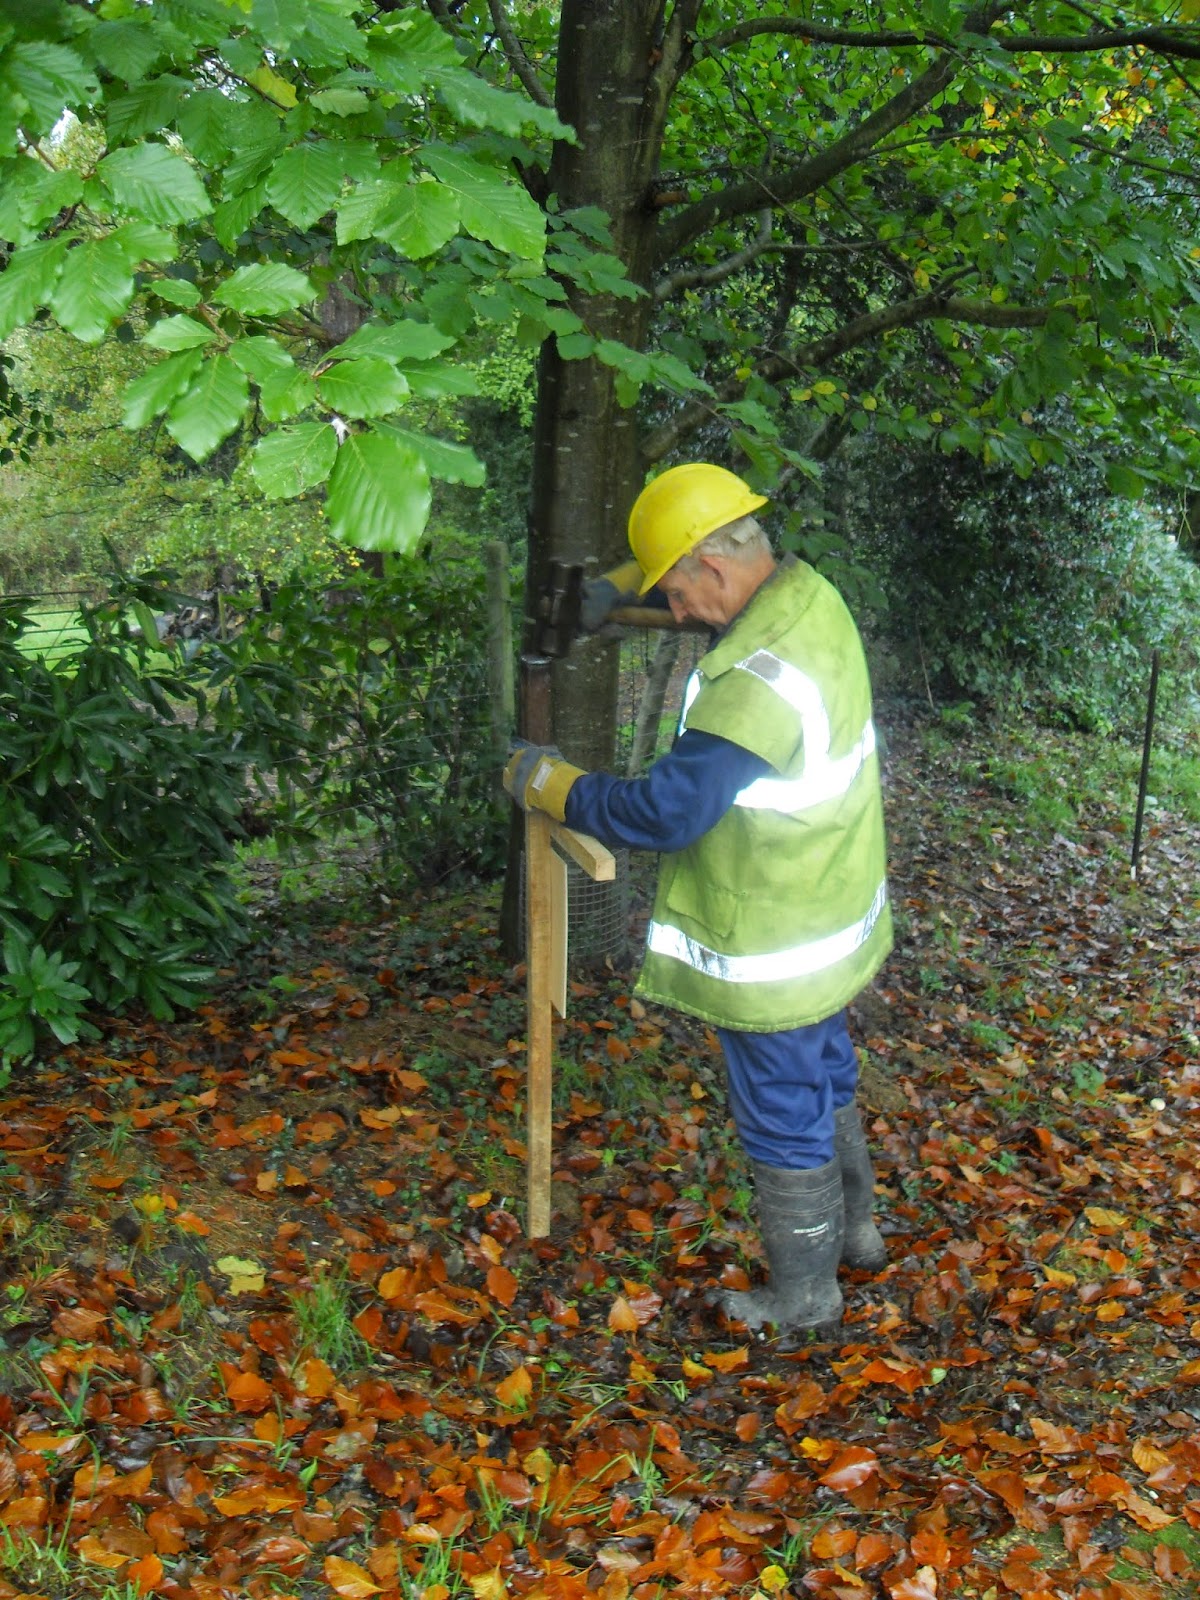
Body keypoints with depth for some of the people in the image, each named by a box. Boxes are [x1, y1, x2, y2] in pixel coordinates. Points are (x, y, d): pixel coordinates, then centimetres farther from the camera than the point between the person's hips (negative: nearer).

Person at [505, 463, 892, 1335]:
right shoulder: (811, 593, -3)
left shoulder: (758, 680, -33)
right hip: (835, 924, 9)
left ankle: (803, 1291, 31)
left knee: (783, 1116, 11)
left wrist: (549, 783, -18)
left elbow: (668, 811, -31)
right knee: (827, 1082, 27)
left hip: (773, 956, -9)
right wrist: (617, 586, 4)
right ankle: (854, 1230, 48)